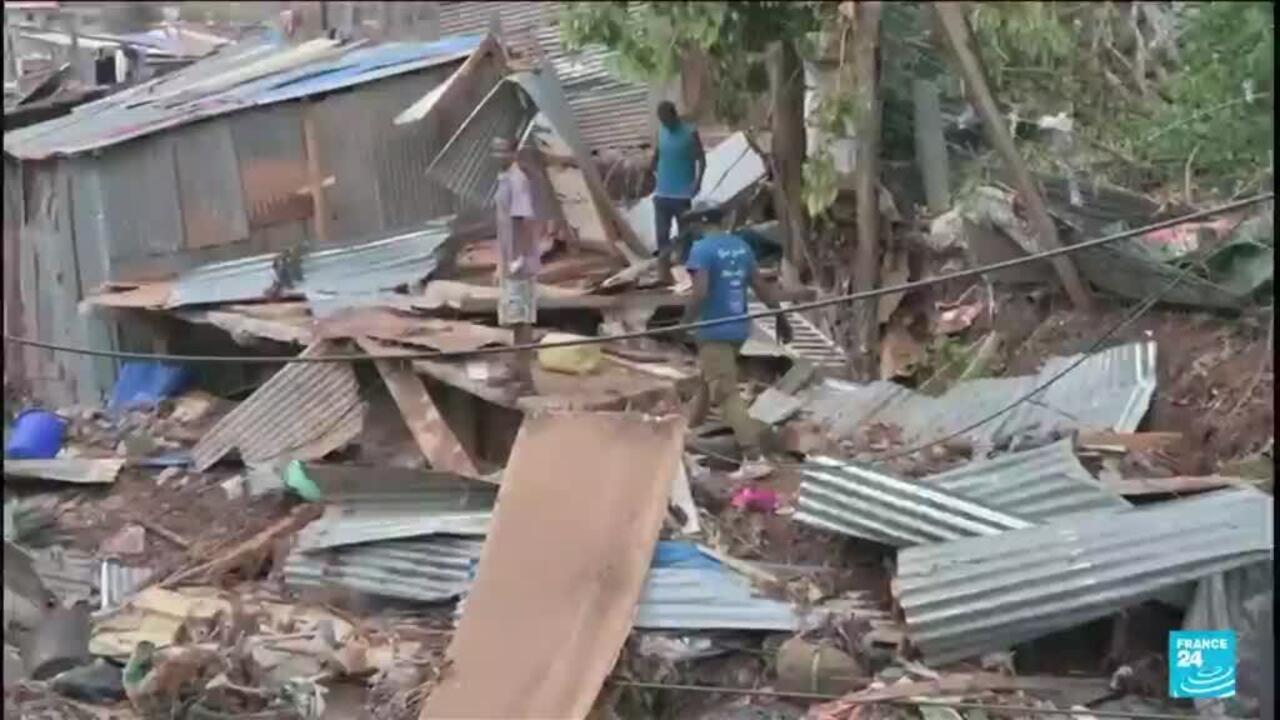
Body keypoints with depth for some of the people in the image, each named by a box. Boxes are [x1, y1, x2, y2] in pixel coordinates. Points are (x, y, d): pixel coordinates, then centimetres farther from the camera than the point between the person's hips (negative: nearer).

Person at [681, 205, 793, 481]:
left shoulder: (702, 249, -13)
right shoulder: (740, 245, 9)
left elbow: (700, 292, -23)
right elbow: (759, 285, 12)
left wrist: (685, 323, -11)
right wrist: (780, 317, 20)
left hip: (714, 331, -8)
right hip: (738, 329, 8)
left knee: (727, 394, -9)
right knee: (710, 380, 26)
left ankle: (754, 458, -17)